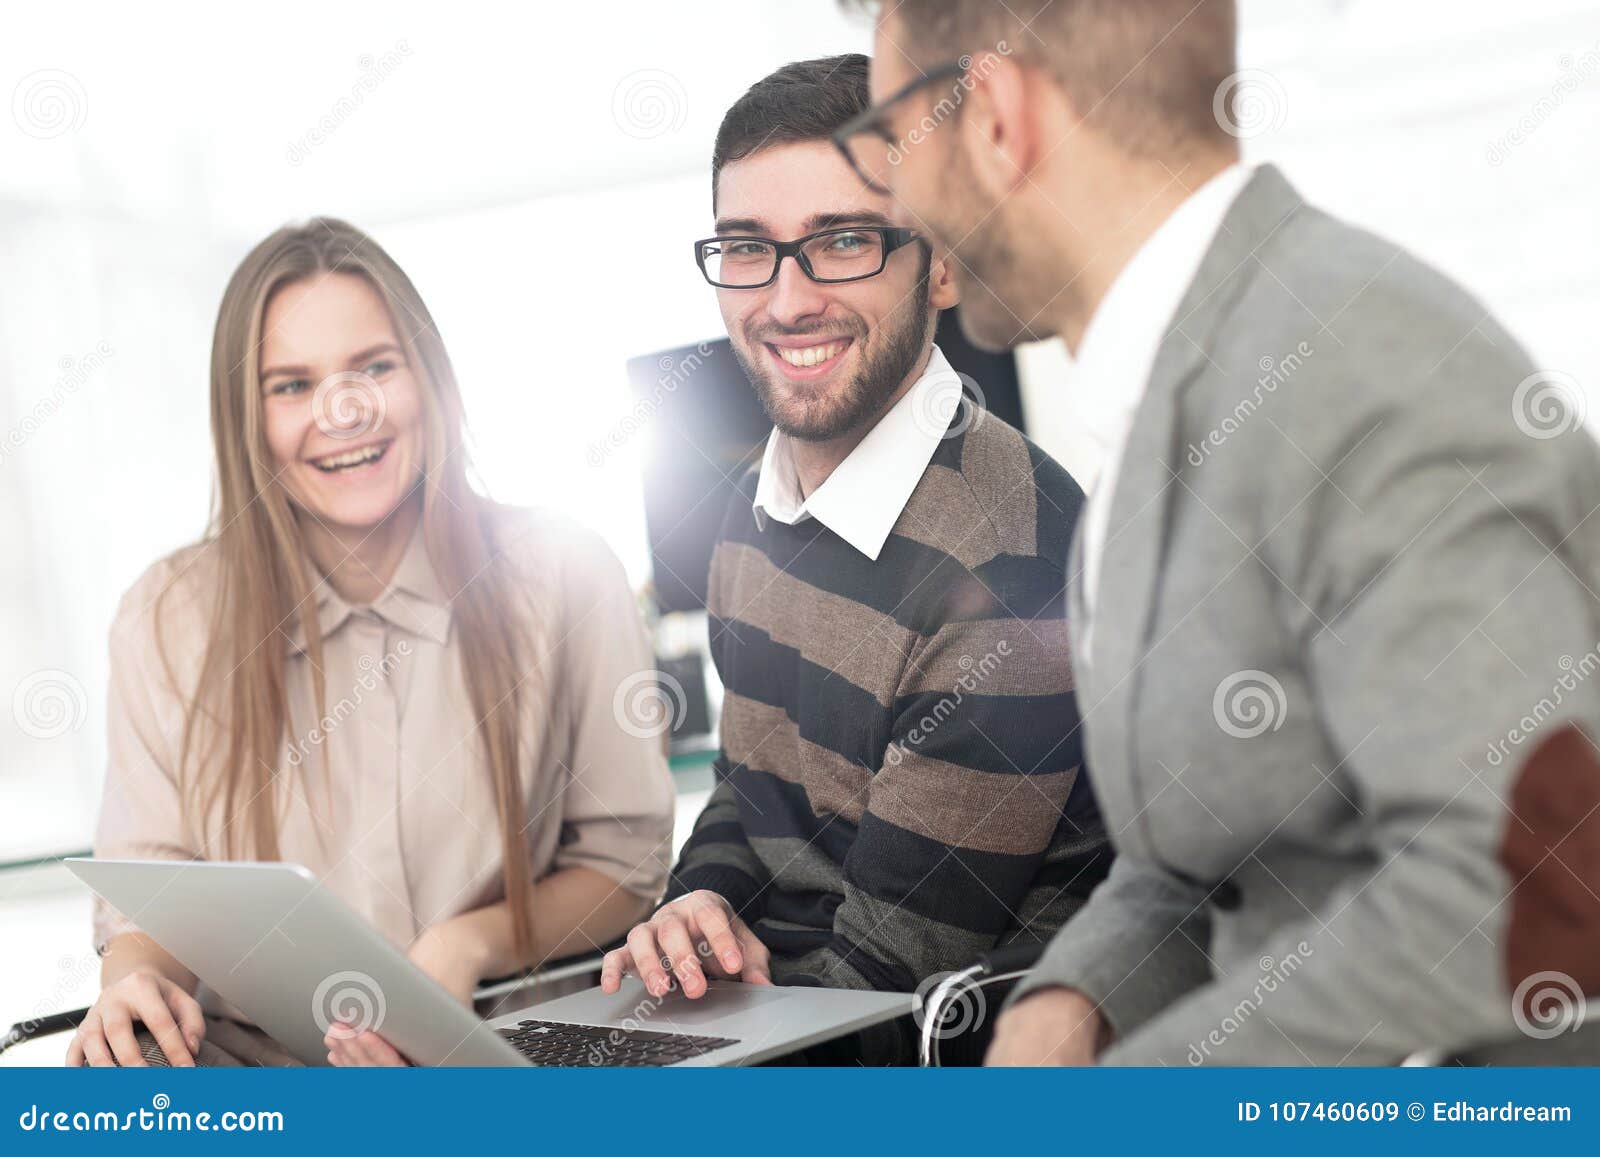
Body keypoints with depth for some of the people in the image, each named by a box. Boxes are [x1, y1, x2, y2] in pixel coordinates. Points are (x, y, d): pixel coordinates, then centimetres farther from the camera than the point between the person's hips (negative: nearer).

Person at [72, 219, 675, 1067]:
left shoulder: (561, 577, 1)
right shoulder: (168, 620, 5)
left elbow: (625, 861, 7)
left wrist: (473, 943, -12)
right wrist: (133, 982, -16)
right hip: (251, 1056, 1)